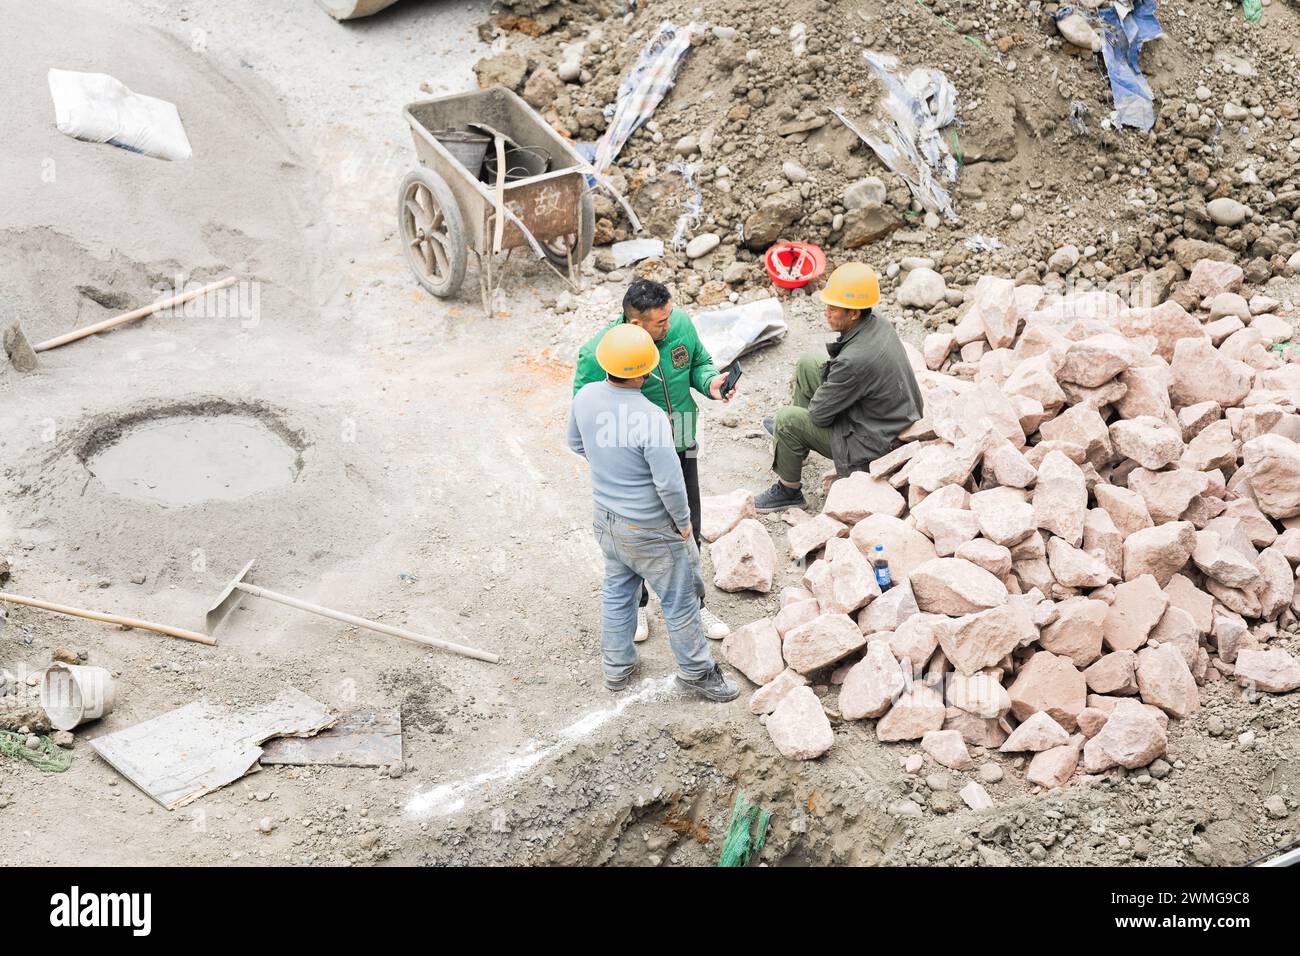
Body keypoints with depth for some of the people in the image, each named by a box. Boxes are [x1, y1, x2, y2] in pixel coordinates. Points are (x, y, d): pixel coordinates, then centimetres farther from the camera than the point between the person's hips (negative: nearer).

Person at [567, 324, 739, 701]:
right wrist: (683, 522, -9)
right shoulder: (650, 418, -33)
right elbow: (670, 483, -27)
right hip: (650, 530, -7)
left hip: (607, 520, 7)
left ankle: (616, 667, 40)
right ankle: (696, 671, 30)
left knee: (617, 592, 25)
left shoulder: (585, 396, -12)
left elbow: (576, 443, 8)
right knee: (679, 600, 13)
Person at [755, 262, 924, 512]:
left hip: (872, 445, -9)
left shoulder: (856, 360, -35)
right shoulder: (877, 324, -7)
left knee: (786, 419, -9)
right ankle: (788, 432, 35)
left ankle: (789, 491, 12)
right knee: (807, 363, 13)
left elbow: (819, 414, -22)